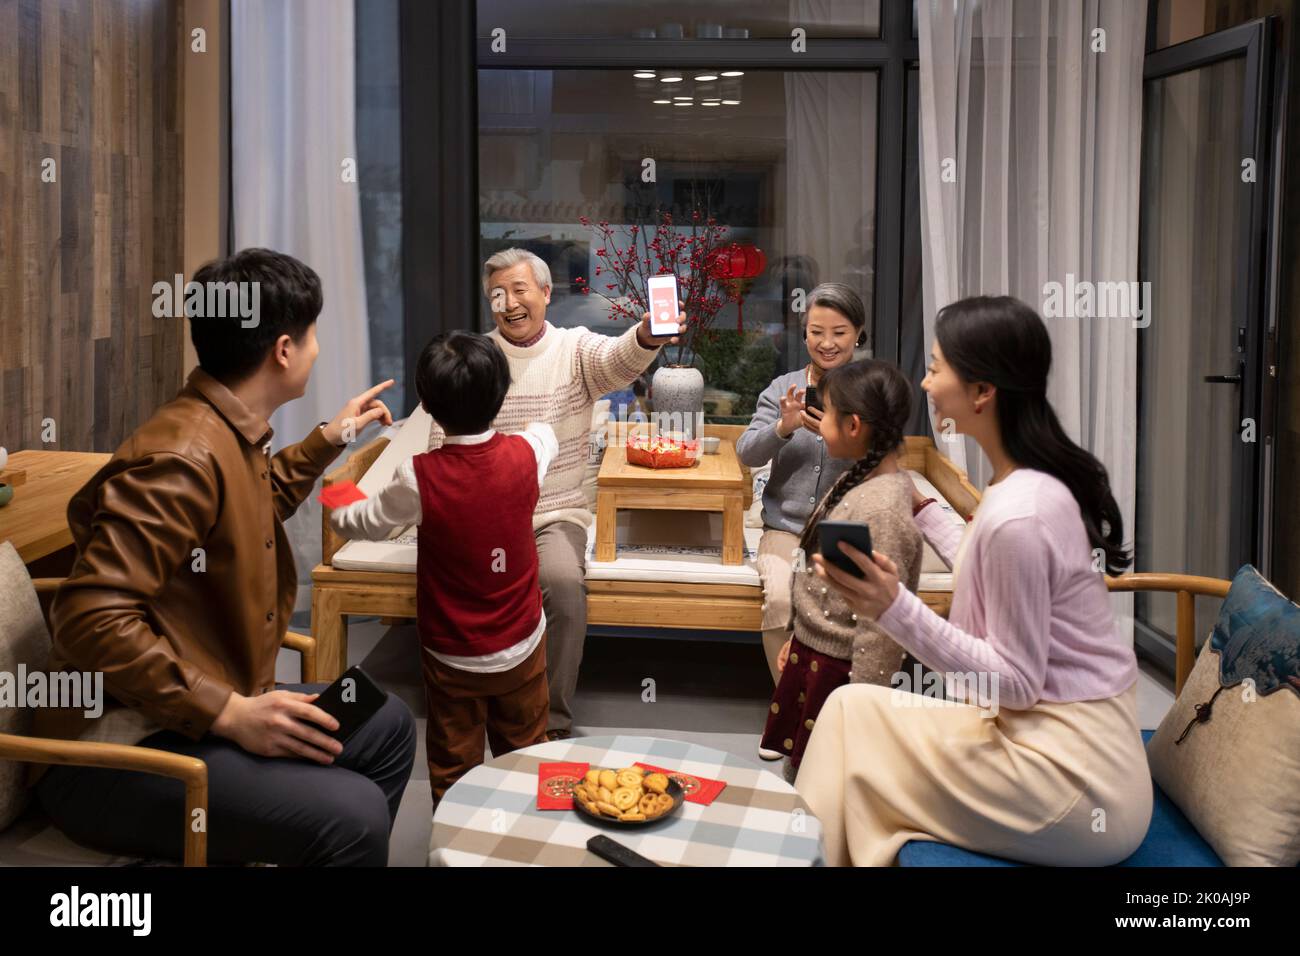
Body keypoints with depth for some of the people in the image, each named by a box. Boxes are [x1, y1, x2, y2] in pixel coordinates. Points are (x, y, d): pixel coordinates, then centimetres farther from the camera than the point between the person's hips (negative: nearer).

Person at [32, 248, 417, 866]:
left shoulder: (229, 434, 7)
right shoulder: (182, 457, -24)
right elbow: (93, 619, -29)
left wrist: (331, 437, 32)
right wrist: (229, 714, -29)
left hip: (212, 707, 11)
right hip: (118, 748, -10)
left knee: (388, 724, 19)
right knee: (351, 815, -29)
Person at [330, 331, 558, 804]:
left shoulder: (419, 477, -21)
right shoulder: (526, 454, -14)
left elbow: (364, 523, -3)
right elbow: (545, 433, 12)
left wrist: (336, 512, 19)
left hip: (452, 658, -2)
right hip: (522, 646, 3)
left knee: (454, 770, 14)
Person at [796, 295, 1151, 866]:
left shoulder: (1015, 514, -25)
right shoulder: (1041, 481, 4)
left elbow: (1015, 681, -20)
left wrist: (895, 610, -29)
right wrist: (920, 509, 27)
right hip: (1084, 746, 9)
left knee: (852, 712, -2)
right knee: (870, 709, 10)